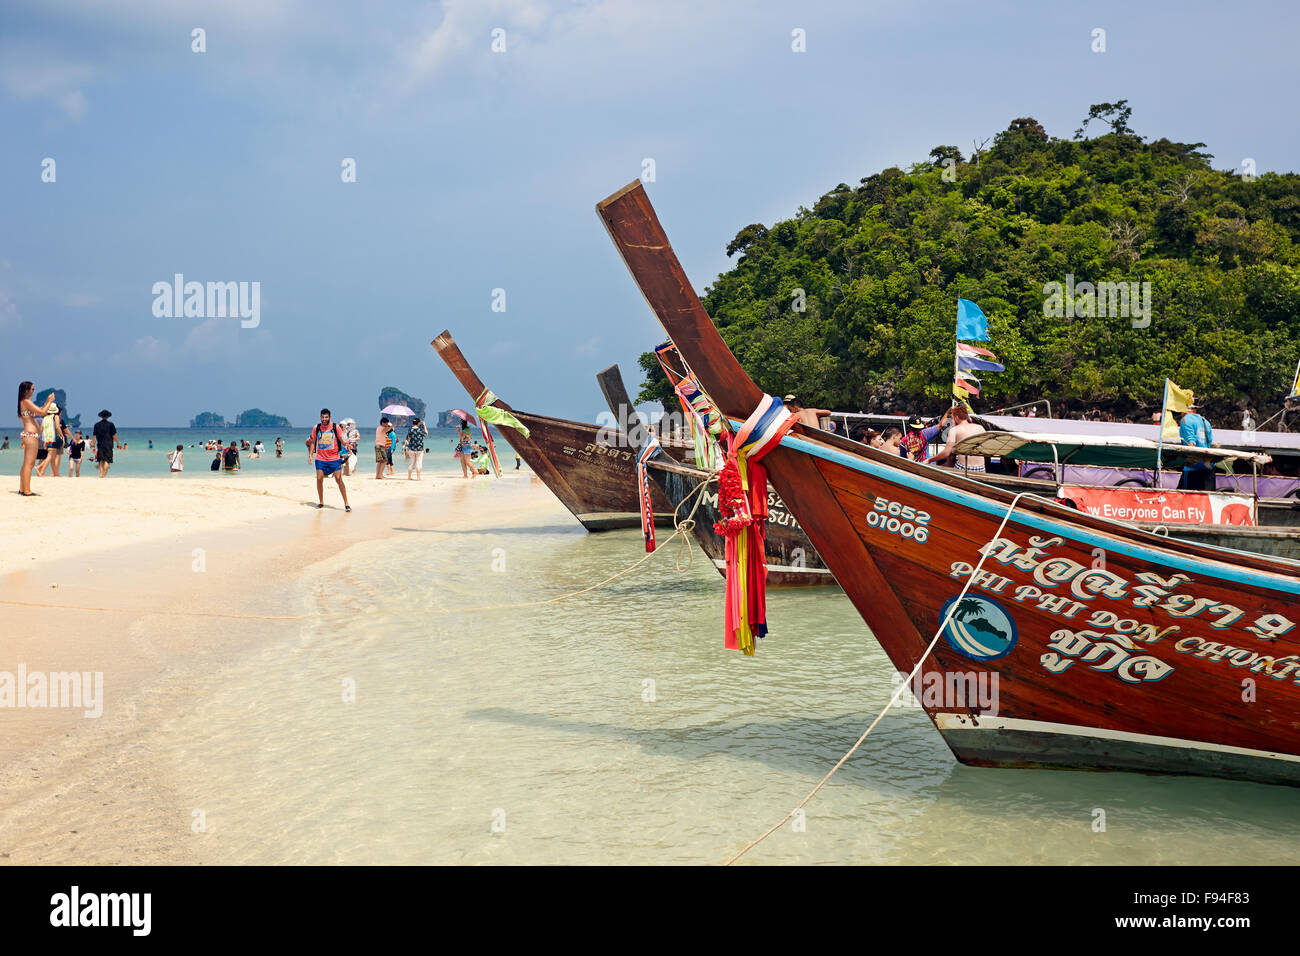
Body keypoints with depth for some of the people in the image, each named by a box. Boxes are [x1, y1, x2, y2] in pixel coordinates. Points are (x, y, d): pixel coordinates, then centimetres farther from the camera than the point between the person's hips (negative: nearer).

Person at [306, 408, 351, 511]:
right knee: (319, 479, -3)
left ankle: (346, 503, -4)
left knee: (339, 479, -8)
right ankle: (321, 502, 15)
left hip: (334, 458, -2)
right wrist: (310, 454, 3)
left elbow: (342, 440, -2)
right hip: (320, 458, 2)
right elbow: (313, 442, 10)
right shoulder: (316, 428, 2)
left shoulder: (336, 427, -4)